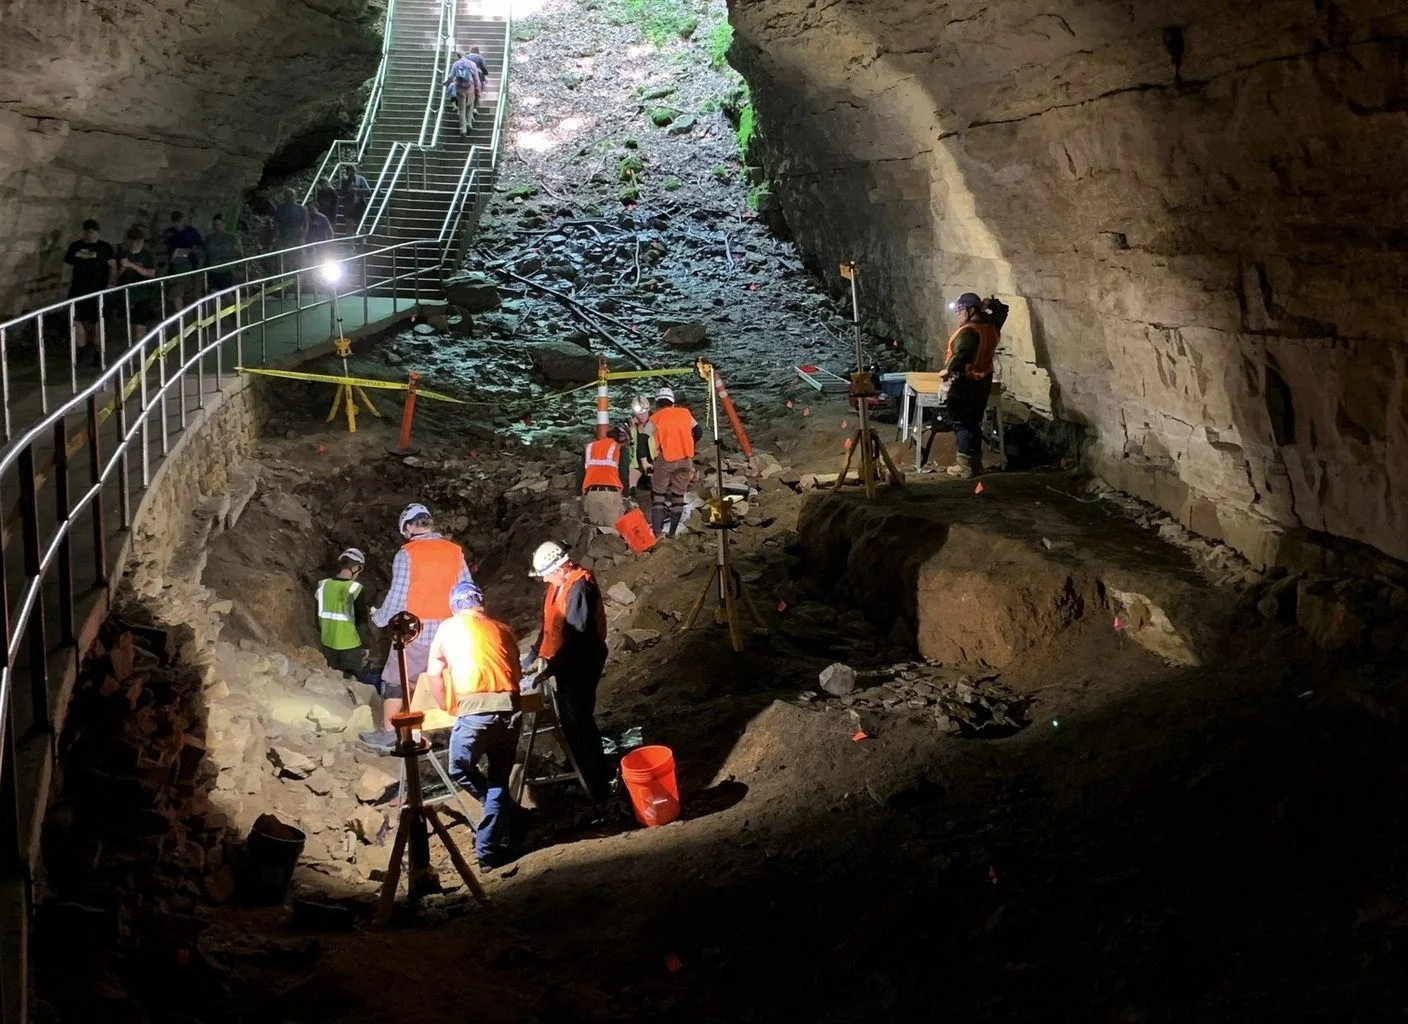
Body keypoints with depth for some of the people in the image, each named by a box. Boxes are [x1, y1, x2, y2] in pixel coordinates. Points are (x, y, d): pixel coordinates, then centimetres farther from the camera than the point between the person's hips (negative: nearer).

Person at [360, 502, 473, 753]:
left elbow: (397, 598, -11)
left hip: (416, 632, -4)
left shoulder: (407, 554, -10)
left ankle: (388, 734, 14)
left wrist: (379, 618, 6)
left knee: (395, 681, 9)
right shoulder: (455, 552, 3)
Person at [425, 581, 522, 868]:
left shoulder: (449, 627, 17)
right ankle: (490, 851, 12)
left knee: (461, 771, 18)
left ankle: (507, 816, 14)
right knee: (499, 780, 13)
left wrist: (447, 705, 43)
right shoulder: (502, 629, 22)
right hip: (509, 708, 3)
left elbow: (434, 672, 28)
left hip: (474, 710, -3)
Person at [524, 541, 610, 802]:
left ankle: (598, 787, -1)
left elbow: (577, 634, -26)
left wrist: (551, 665, -27)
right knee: (569, 719, 15)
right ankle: (583, 773, 29)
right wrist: (534, 657, 11)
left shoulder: (580, 587, -21)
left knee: (579, 721, -7)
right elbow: (549, 626, 16)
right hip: (567, 662, 9)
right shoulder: (559, 586, 9)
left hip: (581, 663, -9)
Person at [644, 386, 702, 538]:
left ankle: (658, 532, -1)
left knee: (658, 494, 8)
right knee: (678, 495, 12)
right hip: (685, 459, 3)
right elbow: (698, 432, 20)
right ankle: (672, 532, 12)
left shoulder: (655, 419, 4)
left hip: (666, 459, -3)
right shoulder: (685, 413, 13)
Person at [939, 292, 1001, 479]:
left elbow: (960, 356, -28)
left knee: (962, 424, 0)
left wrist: (947, 371, -16)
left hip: (965, 385, -9)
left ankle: (965, 466, 2)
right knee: (974, 423, 16)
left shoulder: (968, 331, -20)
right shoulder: (990, 328, 6)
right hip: (983, 382, 9)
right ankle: (976, 463, 22)